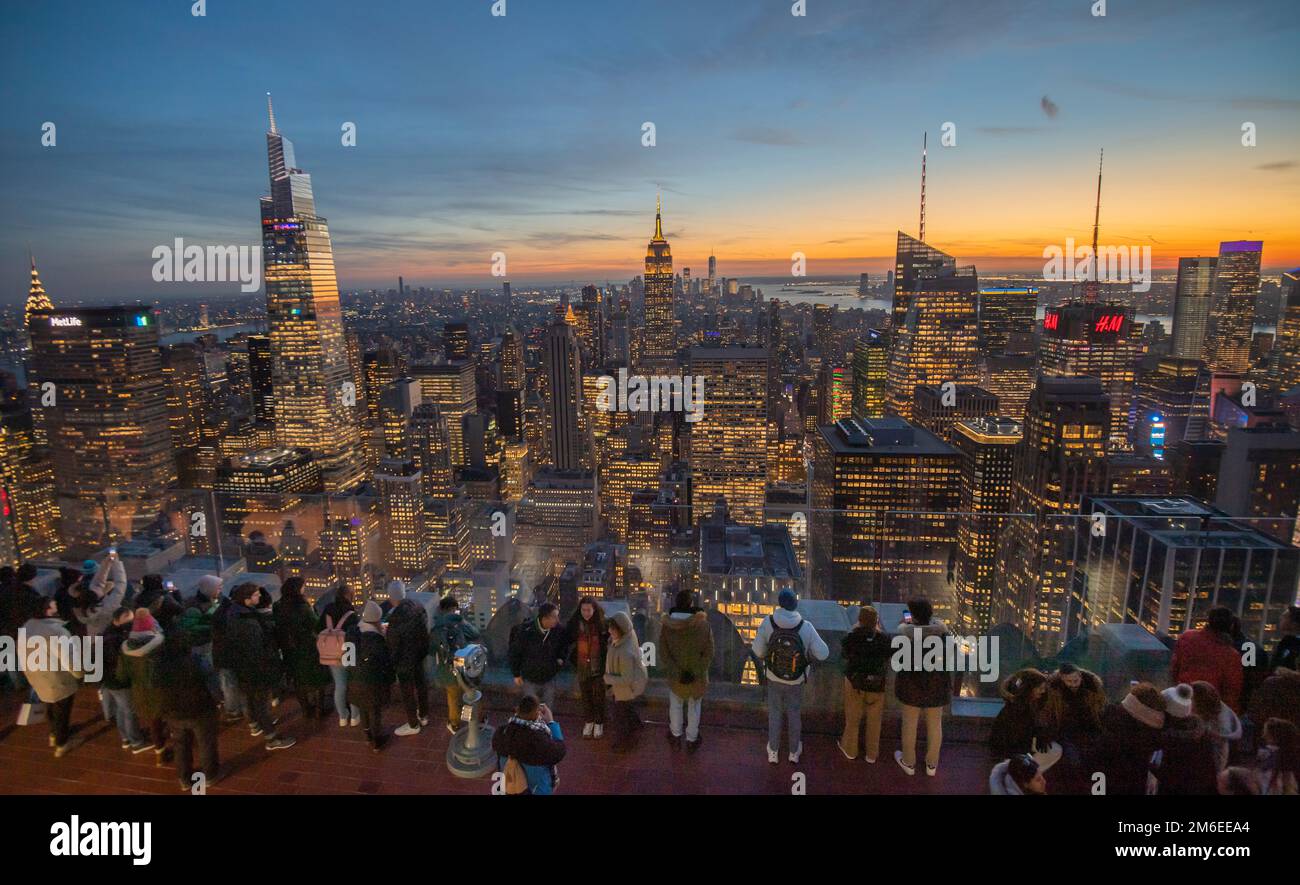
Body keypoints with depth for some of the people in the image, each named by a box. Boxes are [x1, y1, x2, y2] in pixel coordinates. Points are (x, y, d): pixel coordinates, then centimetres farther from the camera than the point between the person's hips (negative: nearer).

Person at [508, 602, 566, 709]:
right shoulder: (525, 631, -23)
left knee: (548, 711, 14)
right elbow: (513, 653, -8)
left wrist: (560, 658, -7)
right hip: (530, 680, -3)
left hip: (549, 679, 3)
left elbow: (562, 647, 10)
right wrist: (516, 674, -4)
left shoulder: (558, 630, -13)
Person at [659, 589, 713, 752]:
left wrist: (677, 673, -9)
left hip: (675, 675, 1)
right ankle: (691, 741, 38)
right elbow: (708, 654, -16)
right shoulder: (704, 625, -21)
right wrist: (695, 672, -9)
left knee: (675, 705, 25)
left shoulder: (667, 626, -19)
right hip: (698, 675, 0)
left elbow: (664, 654, -16)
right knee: (694, 707, 22)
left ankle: (676, 737, 42)